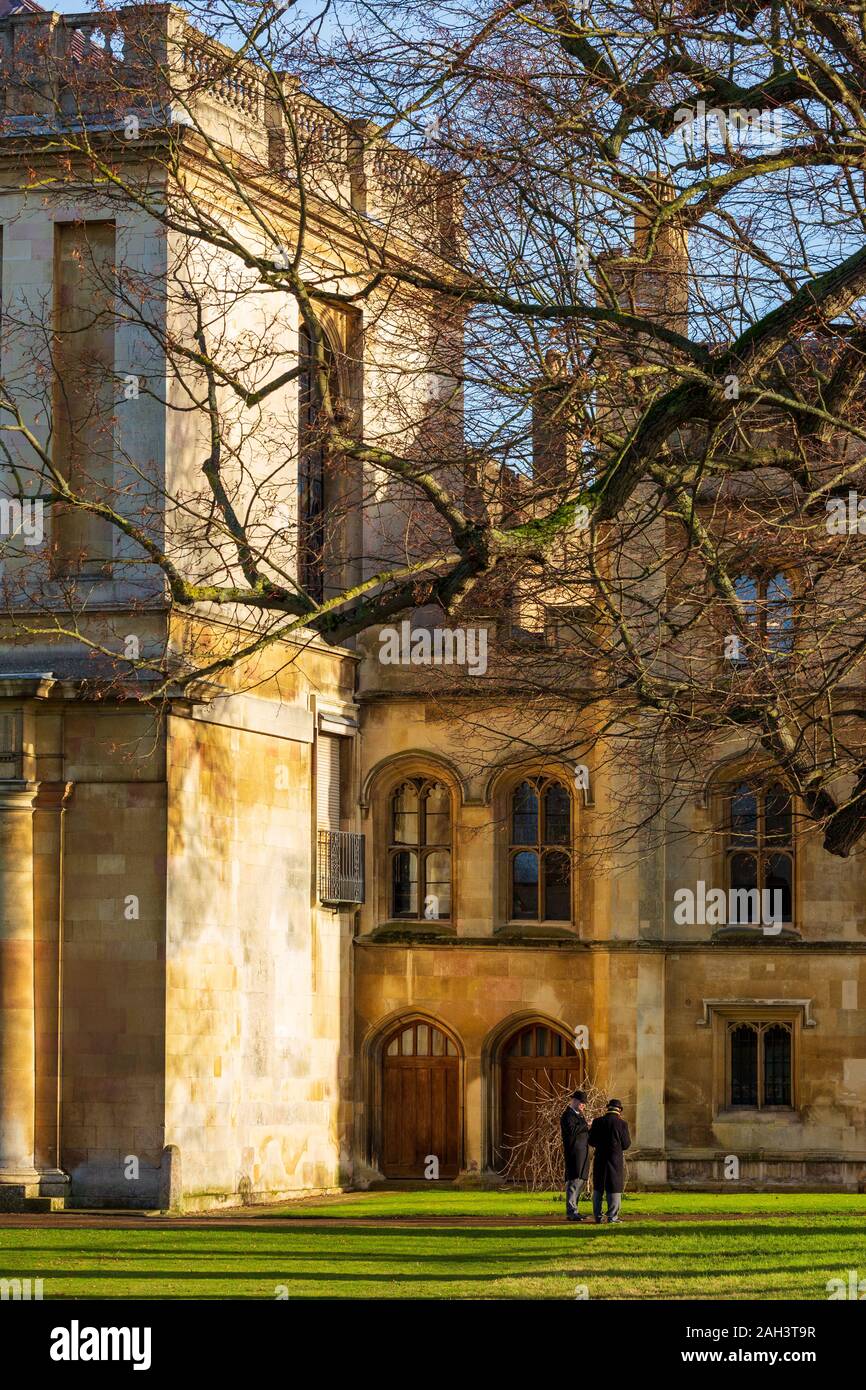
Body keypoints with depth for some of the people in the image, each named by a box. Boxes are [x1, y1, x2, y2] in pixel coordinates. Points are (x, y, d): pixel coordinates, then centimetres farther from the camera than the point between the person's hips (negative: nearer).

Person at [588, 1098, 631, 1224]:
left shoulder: (598, 1122, -2)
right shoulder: (621, 1124, -9)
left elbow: (591, 1141, 3)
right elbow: (626, 1144, -4)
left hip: (599, 1159, 3)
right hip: (615, 1160, -3)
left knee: (598, 1189, 13)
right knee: (614, 1189, 3)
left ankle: (597, 1216, 14)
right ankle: (612, 1217, -1)